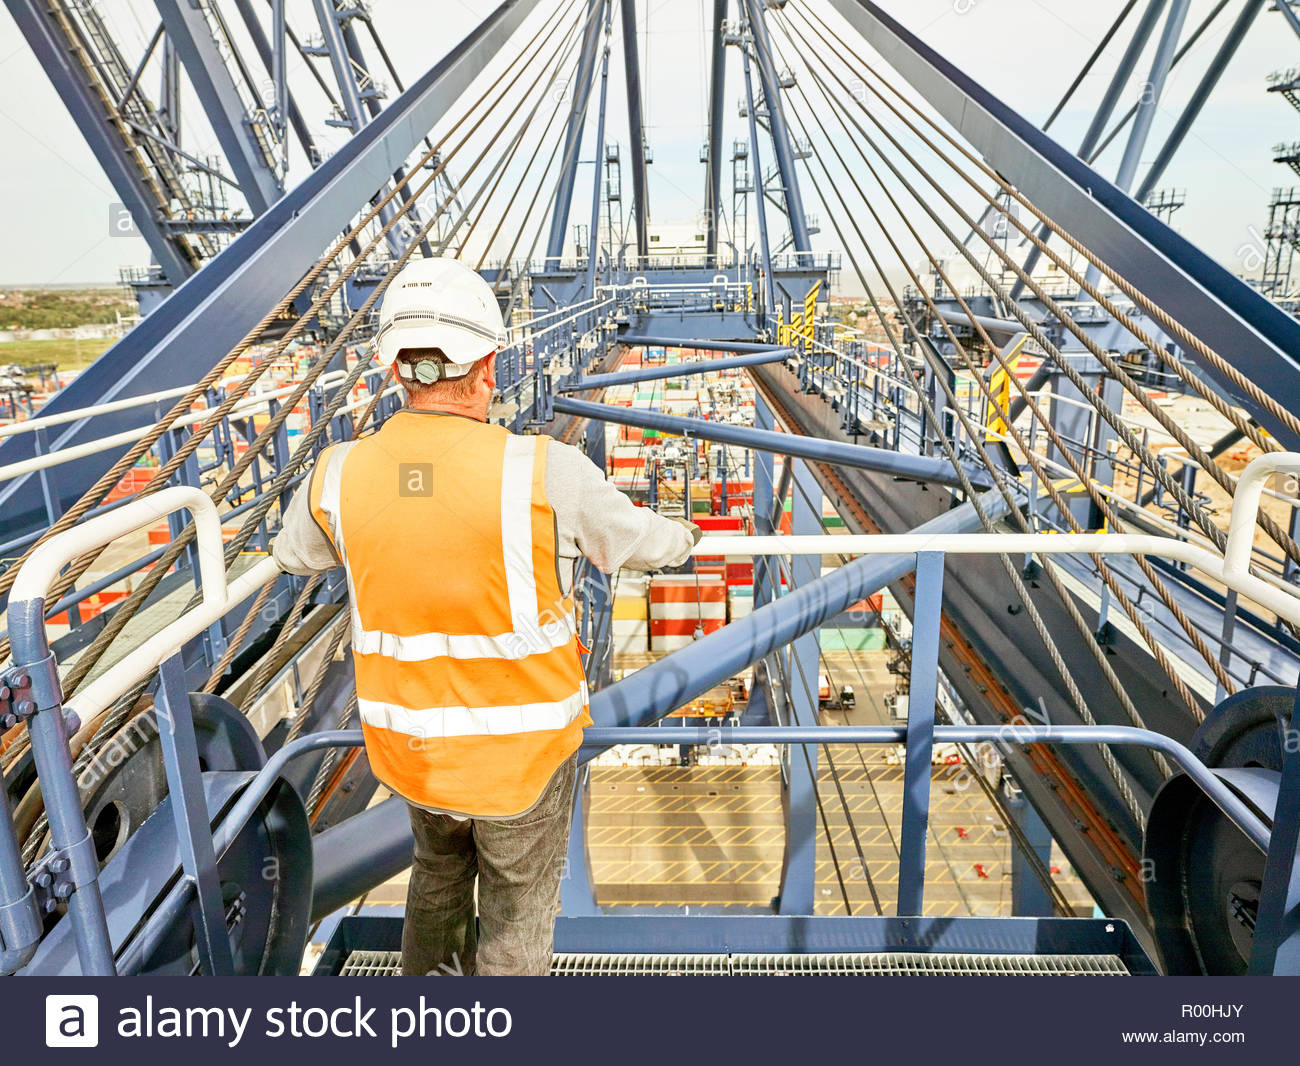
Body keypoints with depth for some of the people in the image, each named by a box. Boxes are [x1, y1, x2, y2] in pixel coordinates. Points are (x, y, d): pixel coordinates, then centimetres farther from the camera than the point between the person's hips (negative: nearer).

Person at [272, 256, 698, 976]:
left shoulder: (339, 476, -13)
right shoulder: (544, 472, -24)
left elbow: (295, 555, 11)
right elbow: (639, 542, -5)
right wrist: (680, 537, 19)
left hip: (411, 746, 5)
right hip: (523, 750, -4)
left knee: (440, 871, 33)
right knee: (518, 911, 21)